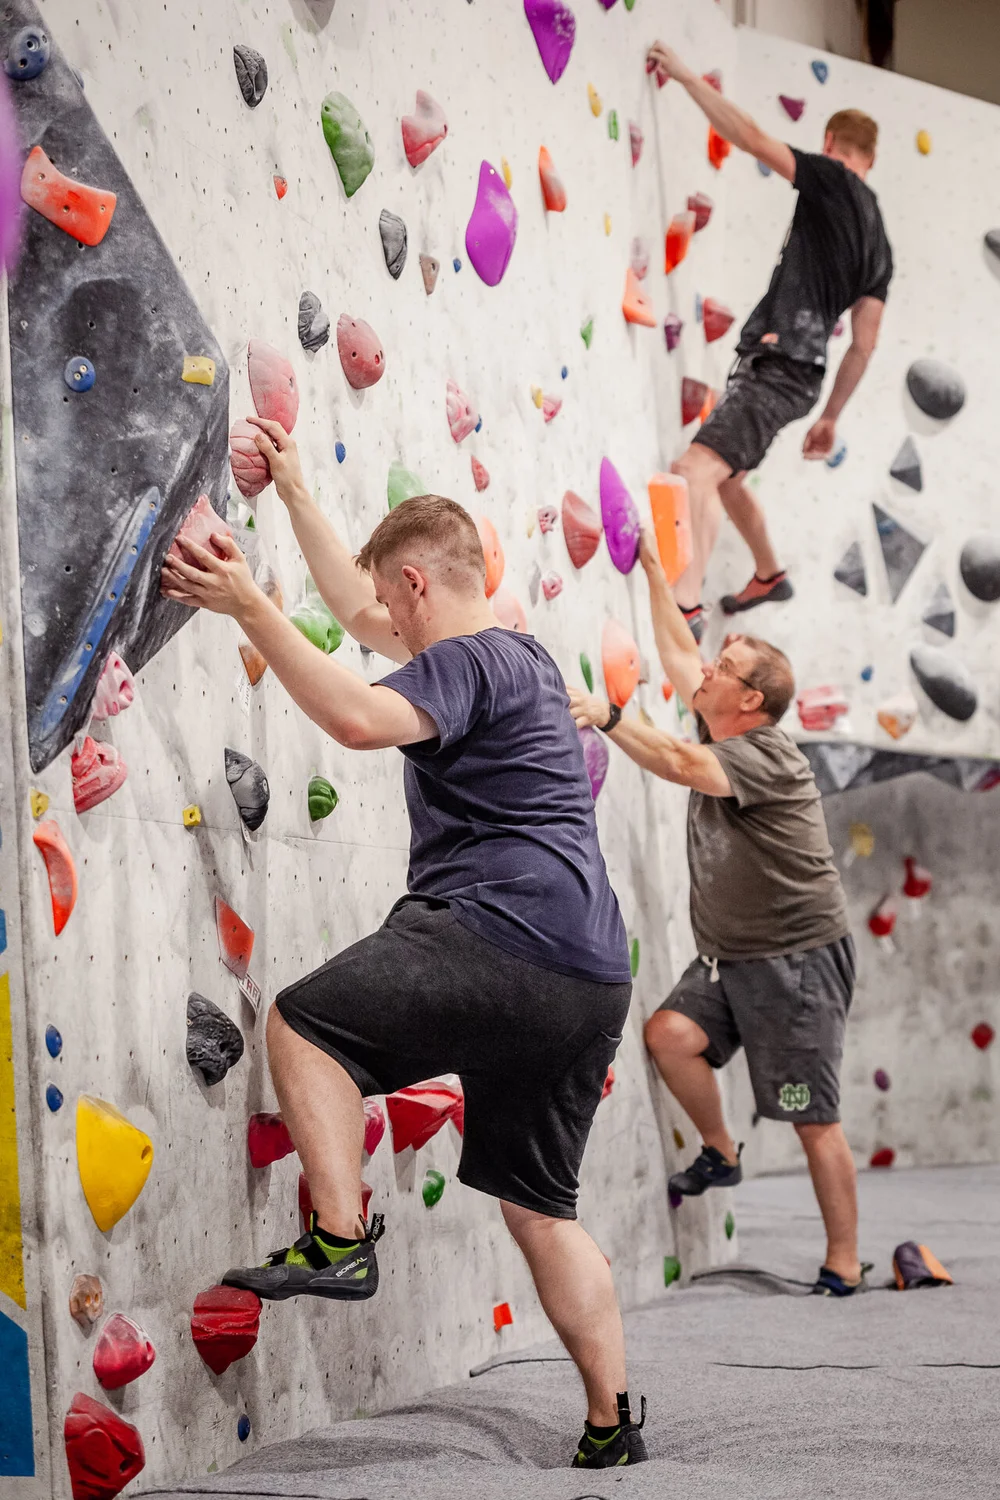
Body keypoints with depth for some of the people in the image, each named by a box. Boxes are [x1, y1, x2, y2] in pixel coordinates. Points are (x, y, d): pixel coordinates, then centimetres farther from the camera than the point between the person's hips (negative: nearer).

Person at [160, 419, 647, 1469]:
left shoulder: (470, 661, -5)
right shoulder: (517, 657, 25)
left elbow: (358, 718, -25)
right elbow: (358, 614, 36)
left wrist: (250, 607, -20)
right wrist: (294, 493, 38)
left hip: (500, 940, -10)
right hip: (586, 978, 10)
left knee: (307, 1020, 1)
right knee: (539, 1209, 14)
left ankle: (338, 1239, -9)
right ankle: (612, 1428, 15)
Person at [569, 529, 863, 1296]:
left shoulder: (765, 757, -20)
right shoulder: (721, 736, 6)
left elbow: (681, 764, -38)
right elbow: (678, 652, 14)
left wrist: (608, 716, -44)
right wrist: (652, 569, 13)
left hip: (798, 959, -8)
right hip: (730, 956, 8)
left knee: (815, 1120, -3)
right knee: (671, 1033, -16)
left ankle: (843, 1269, 5)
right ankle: (720, 1153, 7)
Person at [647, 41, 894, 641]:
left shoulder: (834, 181, -3)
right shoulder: (877, 240, 18)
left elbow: (750, 135, -12)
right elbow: (865, 344, 17)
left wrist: (685, 75, -6)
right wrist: (831, 416, 23)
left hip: (779, 368, -9)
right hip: (789, 370, 9)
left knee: (697, 468, -24)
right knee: (724, 475, 28)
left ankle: (685, 603, -37)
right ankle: (769, 575, 46)